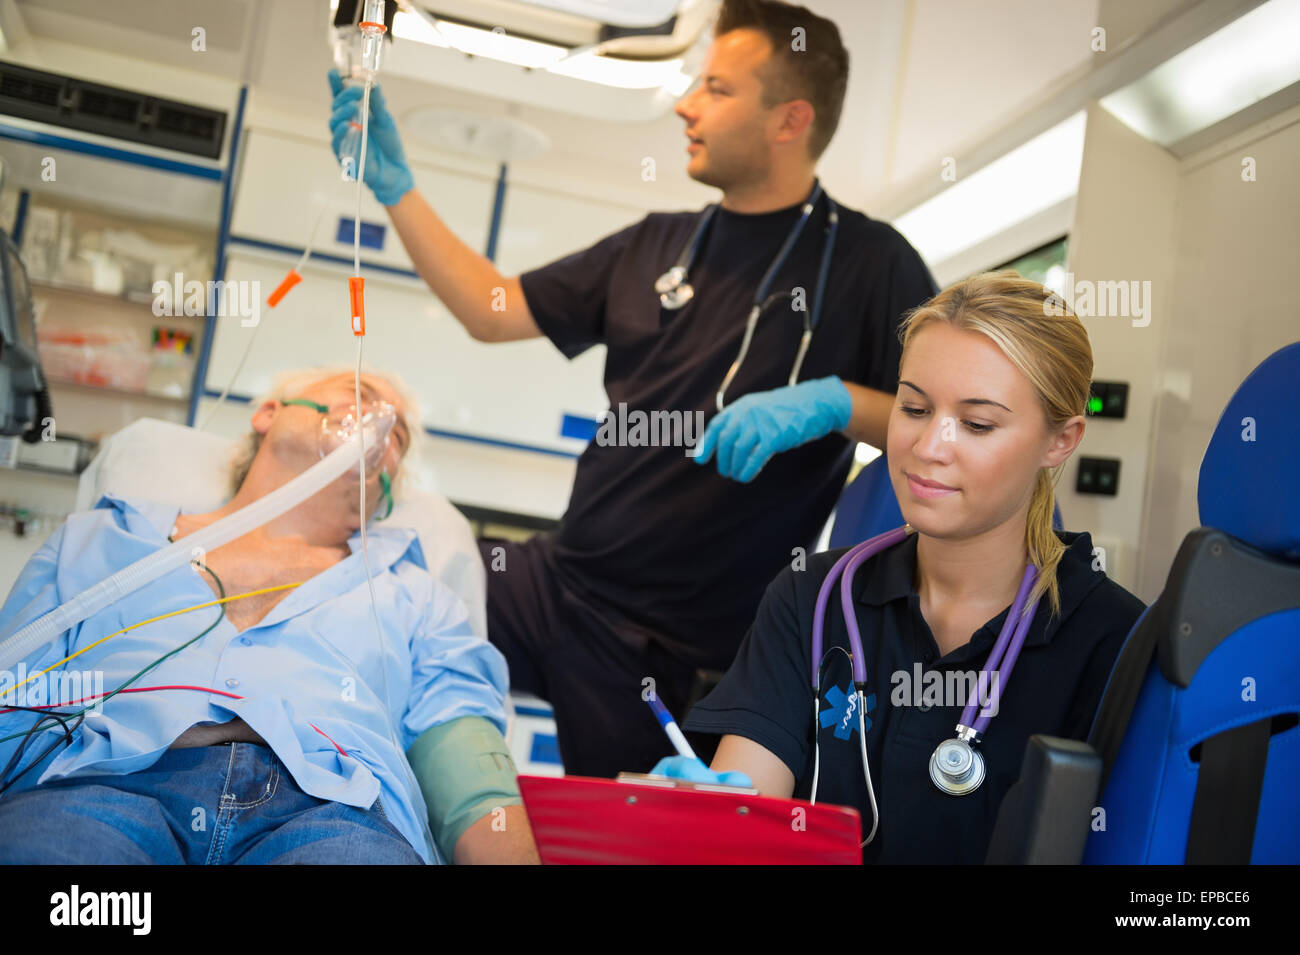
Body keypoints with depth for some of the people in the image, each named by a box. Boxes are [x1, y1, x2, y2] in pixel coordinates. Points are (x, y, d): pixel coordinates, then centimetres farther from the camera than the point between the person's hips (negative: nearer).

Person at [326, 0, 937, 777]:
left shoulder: (867, 260, -4)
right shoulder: (657, 245, 13)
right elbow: (494, 311, 14)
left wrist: (830, 402, -26)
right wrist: (396, 187, 10)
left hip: (681, 642, -5)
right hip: (557, 577, 6)